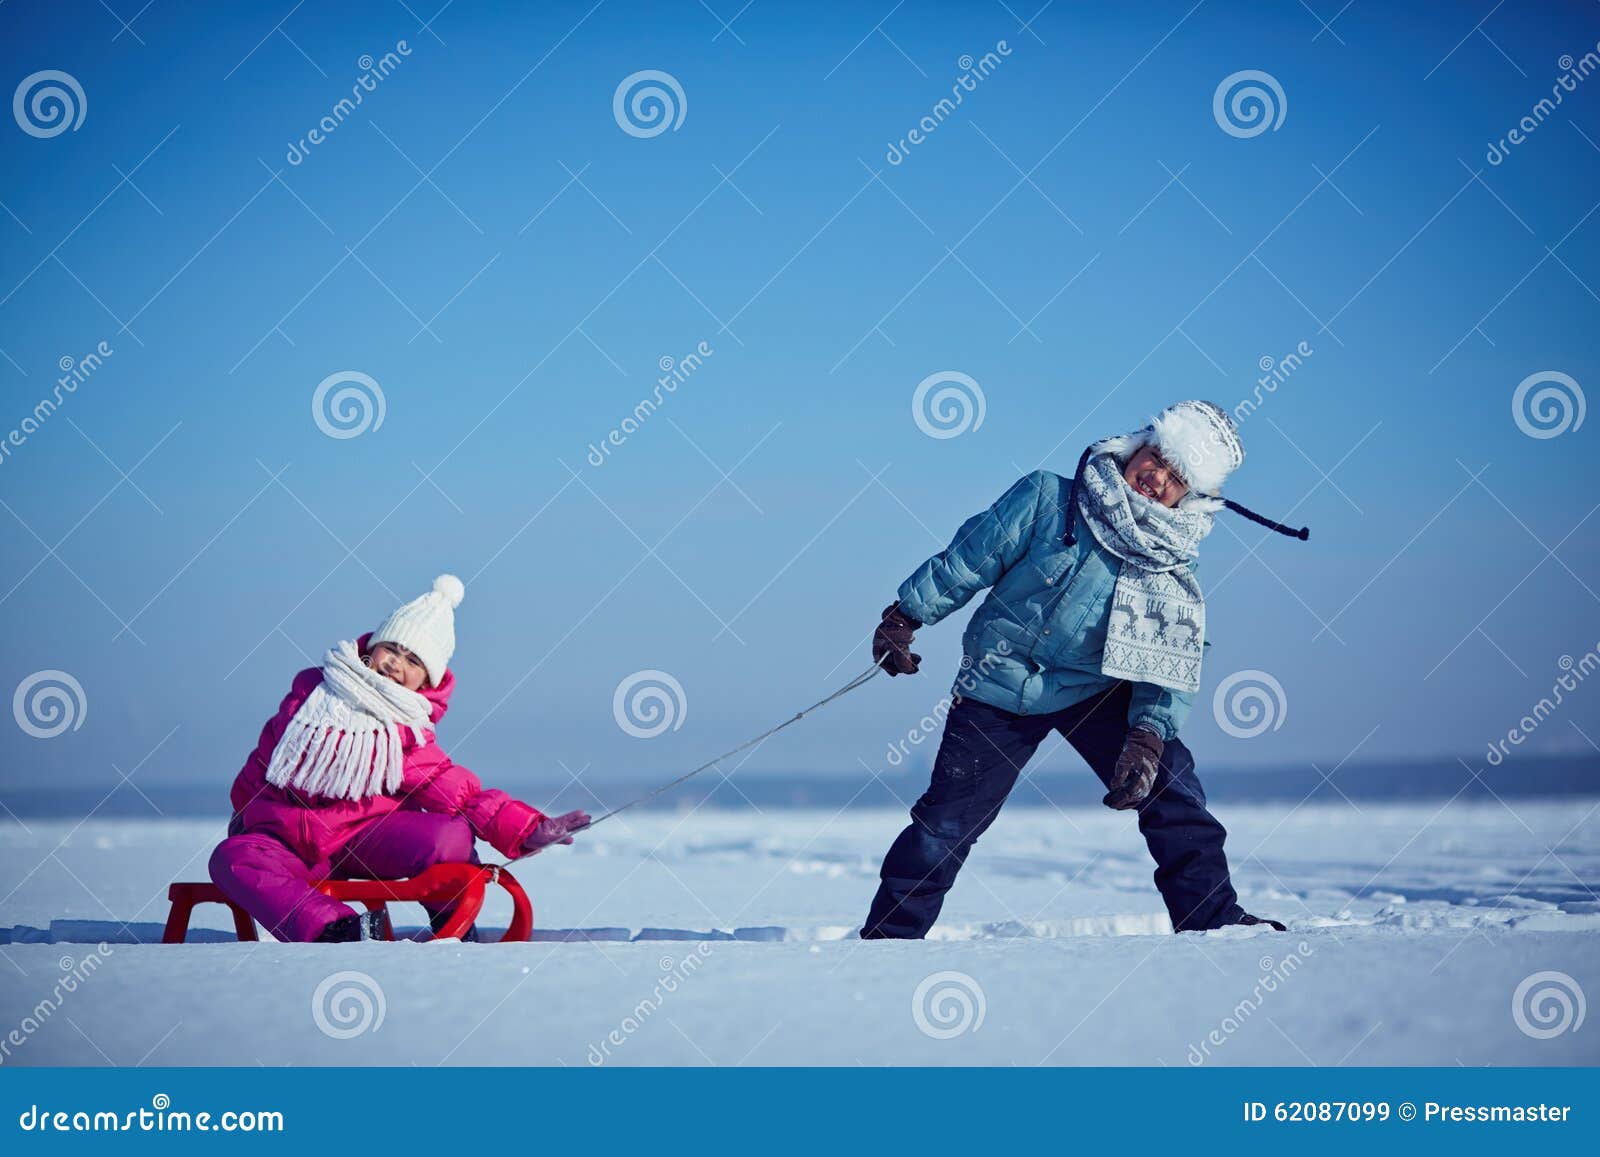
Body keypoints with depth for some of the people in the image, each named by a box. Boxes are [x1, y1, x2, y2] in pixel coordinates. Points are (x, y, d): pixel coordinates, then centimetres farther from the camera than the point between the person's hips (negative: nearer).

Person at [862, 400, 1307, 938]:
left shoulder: (1174, 575, -10)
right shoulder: (1047, 500, -16)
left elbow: (1168, 668, -12)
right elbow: (970, 558, -7)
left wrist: (1149, 733, -29)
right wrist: (905, 617, -2)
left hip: (1093, 691, 2)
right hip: (1000, 687, -2)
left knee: (1168, 781, -14)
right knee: (947, 823, -3)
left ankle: (1211, 919, -4)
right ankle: (889, 934, 13)